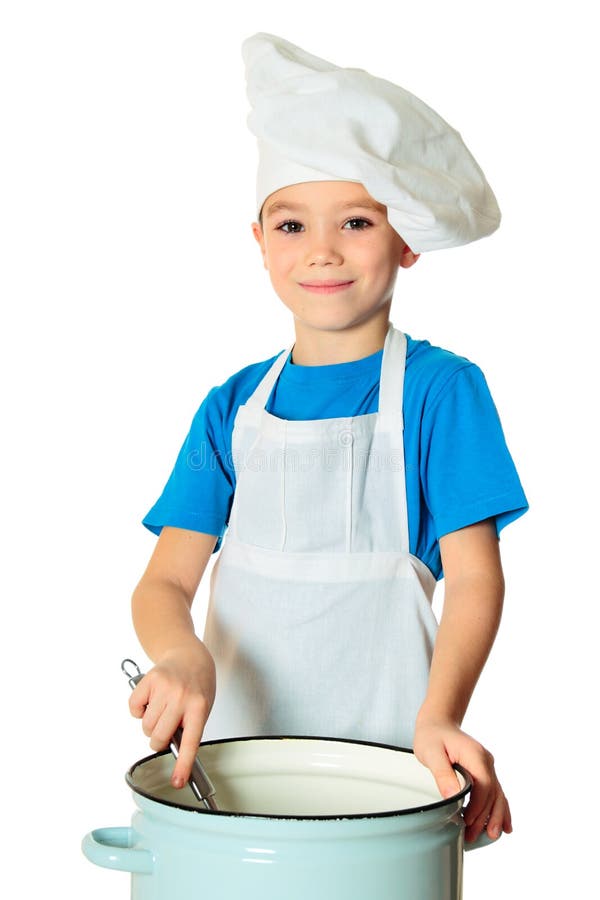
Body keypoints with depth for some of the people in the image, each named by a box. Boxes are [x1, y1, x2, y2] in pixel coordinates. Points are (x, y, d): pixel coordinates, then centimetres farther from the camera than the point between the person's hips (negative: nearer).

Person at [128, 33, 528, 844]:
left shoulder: (439, 388, -3)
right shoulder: (233, 408, 7)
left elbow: (475, 575, -8)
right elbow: (167, 578, 1)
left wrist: (439, 715, -24)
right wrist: (181, 655, -22)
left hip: (381, 747, -3)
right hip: (237, 738, 3)